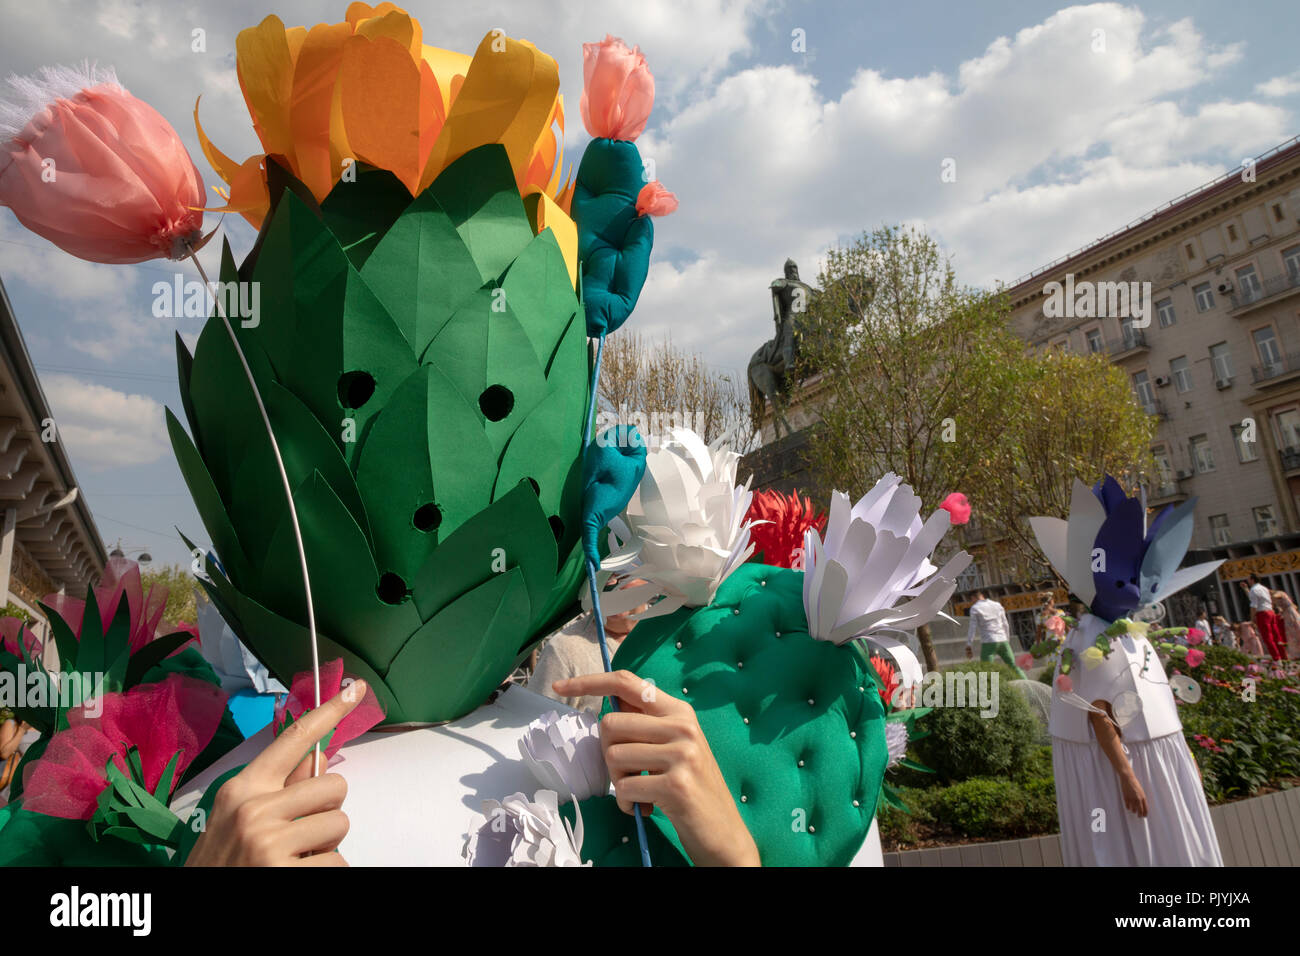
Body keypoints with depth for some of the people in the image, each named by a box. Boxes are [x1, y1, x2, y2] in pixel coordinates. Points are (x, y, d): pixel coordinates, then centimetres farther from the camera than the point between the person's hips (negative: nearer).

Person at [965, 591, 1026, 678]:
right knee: (1013, 666, 17)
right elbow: (1005, 625, 15)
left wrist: (968, 647, -7)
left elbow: (972, 628, -8)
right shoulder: (997, 605, 14)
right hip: (1002, 641, 5)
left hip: (988, 642, -5)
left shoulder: (974, 608, -1)